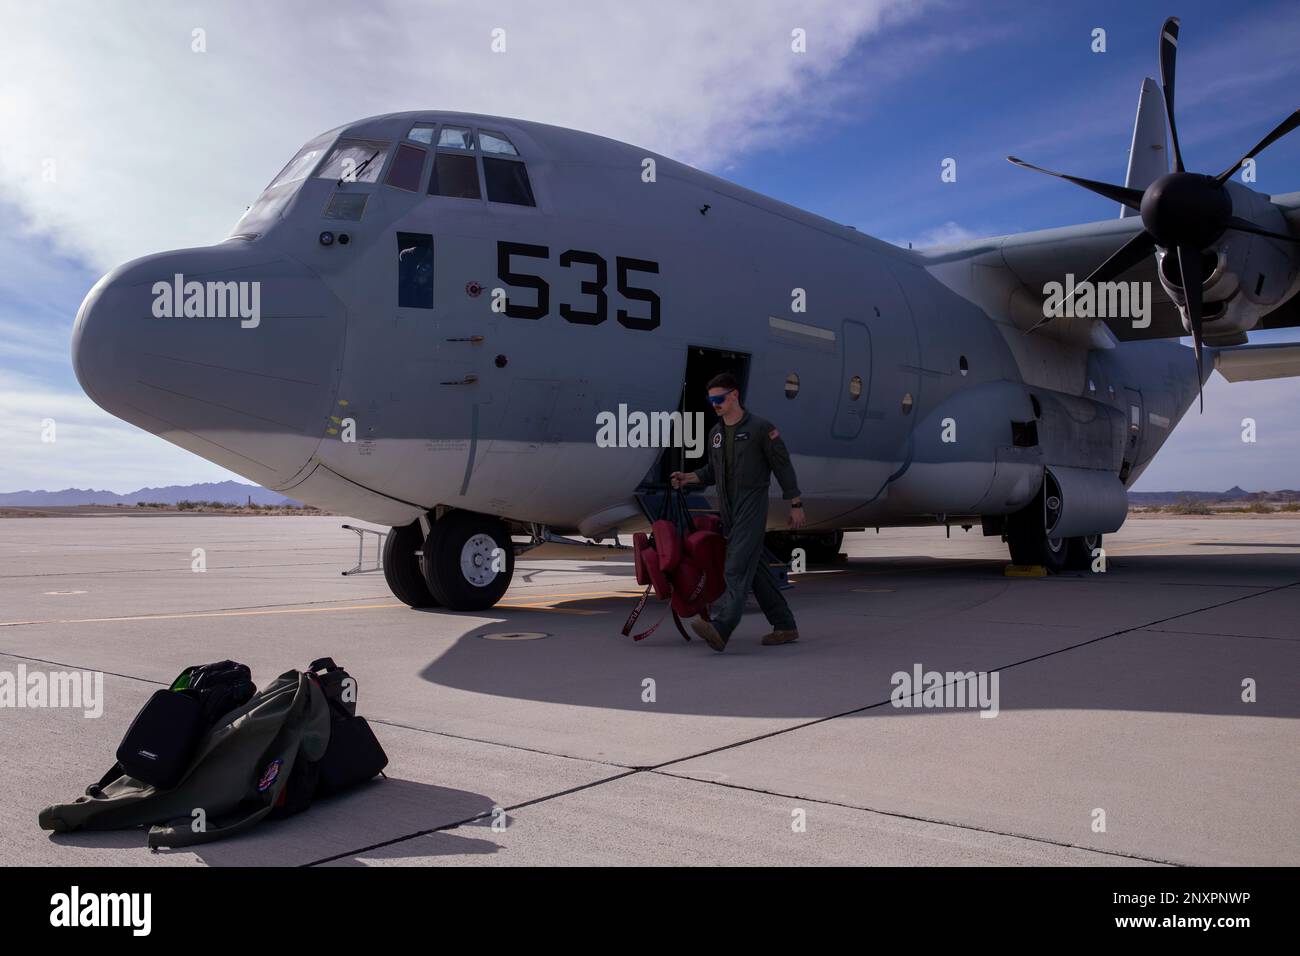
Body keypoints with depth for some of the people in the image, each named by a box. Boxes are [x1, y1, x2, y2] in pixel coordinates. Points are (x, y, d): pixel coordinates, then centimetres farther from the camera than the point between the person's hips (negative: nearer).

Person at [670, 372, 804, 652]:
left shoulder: (760, 428, -6)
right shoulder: (715, 433, 15)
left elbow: (783, 466, -4)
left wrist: (796, 504, -5)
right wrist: (687, 477, 2)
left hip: (752, 506, -8)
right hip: (729, 511, 8)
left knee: (737, 567, -19)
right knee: (753, 568, 10)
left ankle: (720, 628, -31)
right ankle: (785, 626, 21)